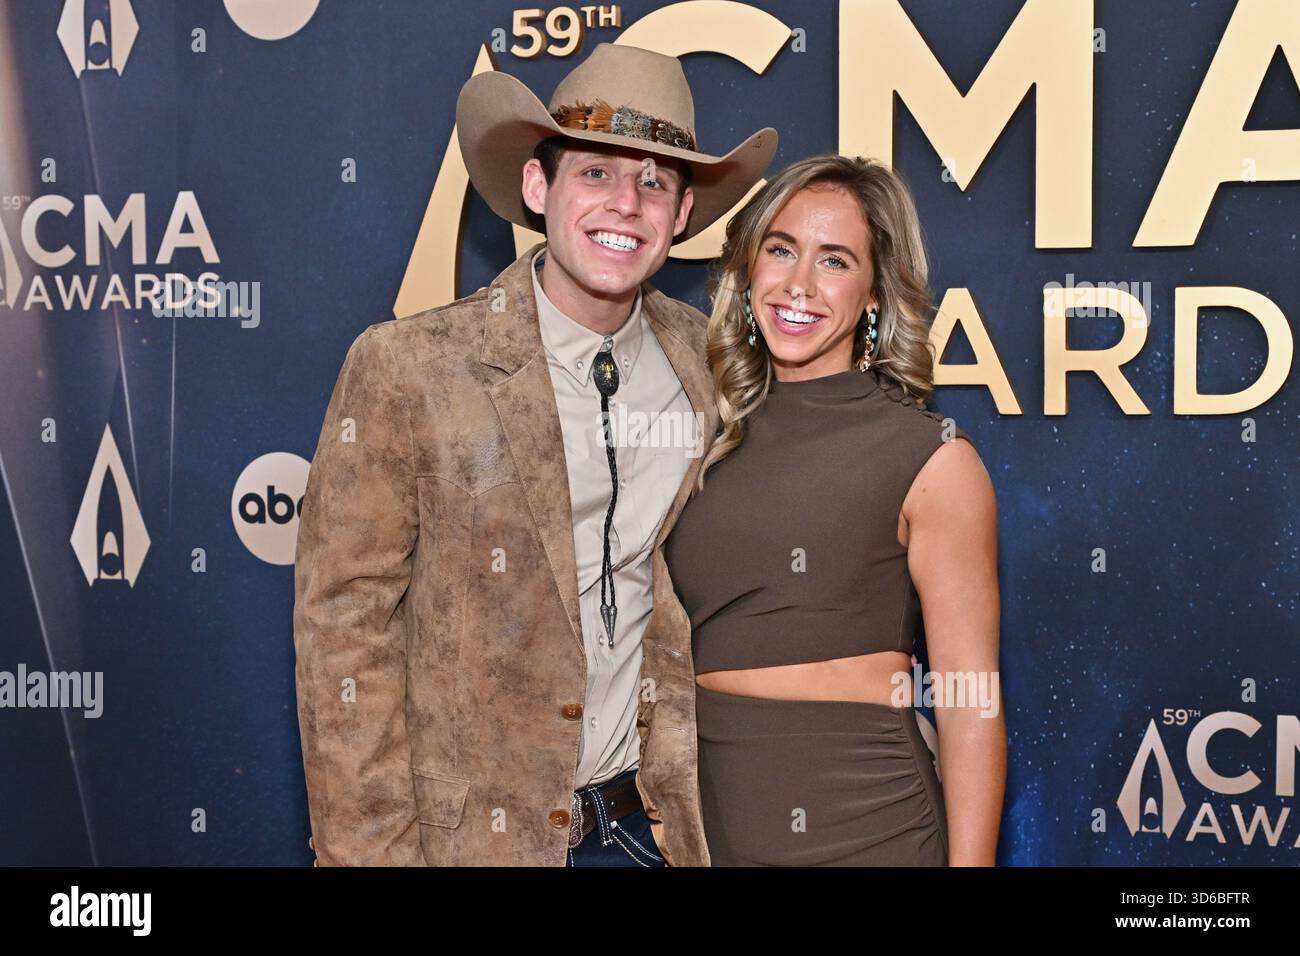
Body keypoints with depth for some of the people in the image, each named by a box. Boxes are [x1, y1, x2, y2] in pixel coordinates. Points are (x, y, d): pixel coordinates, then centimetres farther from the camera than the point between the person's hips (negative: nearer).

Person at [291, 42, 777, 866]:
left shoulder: (708, 365, -2)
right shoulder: (405, 367, -13)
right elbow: (344, 627, -11)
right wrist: (371, 849, -12)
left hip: (653, 826, 3)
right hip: (472, 831, -3)